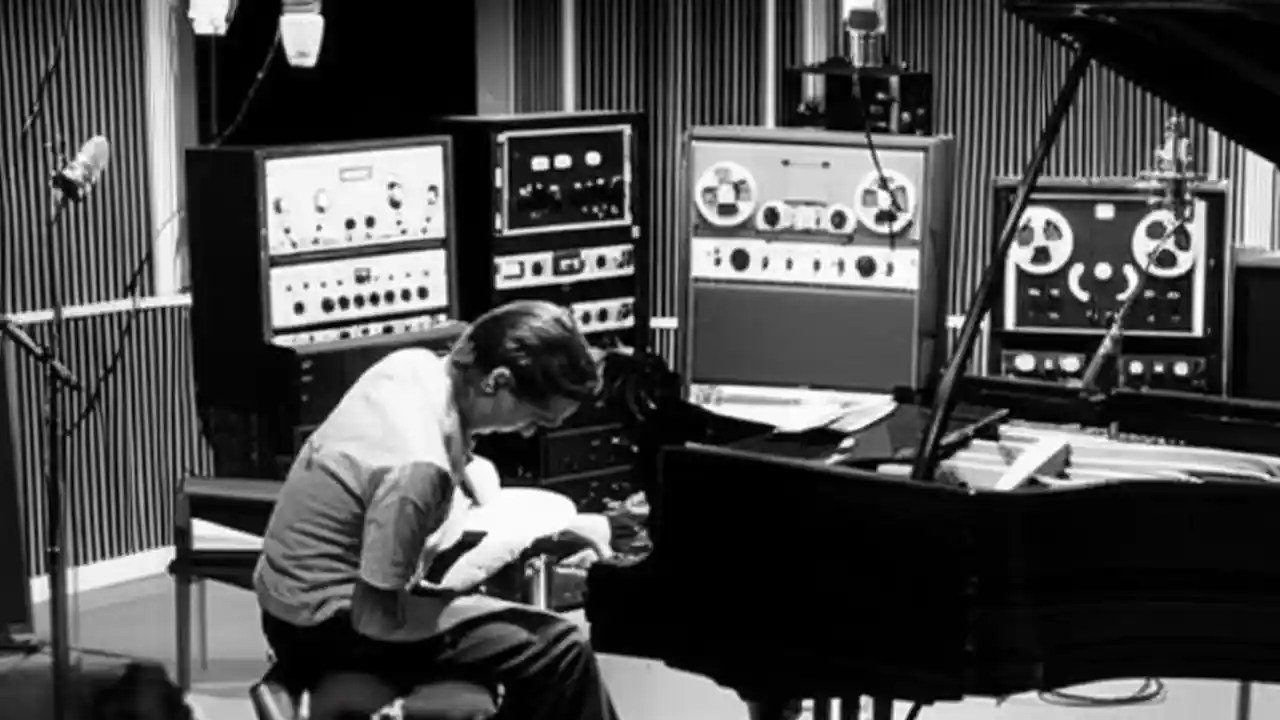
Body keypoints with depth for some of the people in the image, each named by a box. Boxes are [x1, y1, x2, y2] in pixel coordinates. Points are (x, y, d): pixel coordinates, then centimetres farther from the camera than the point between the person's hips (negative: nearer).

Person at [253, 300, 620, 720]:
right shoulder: (416, 466, -32)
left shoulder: (414, 364, -6)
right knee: (558, 653, -13)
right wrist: (470, 575, -14)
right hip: (327, 625, -10)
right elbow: (376, 621, -25)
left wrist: (469, 467, 1)